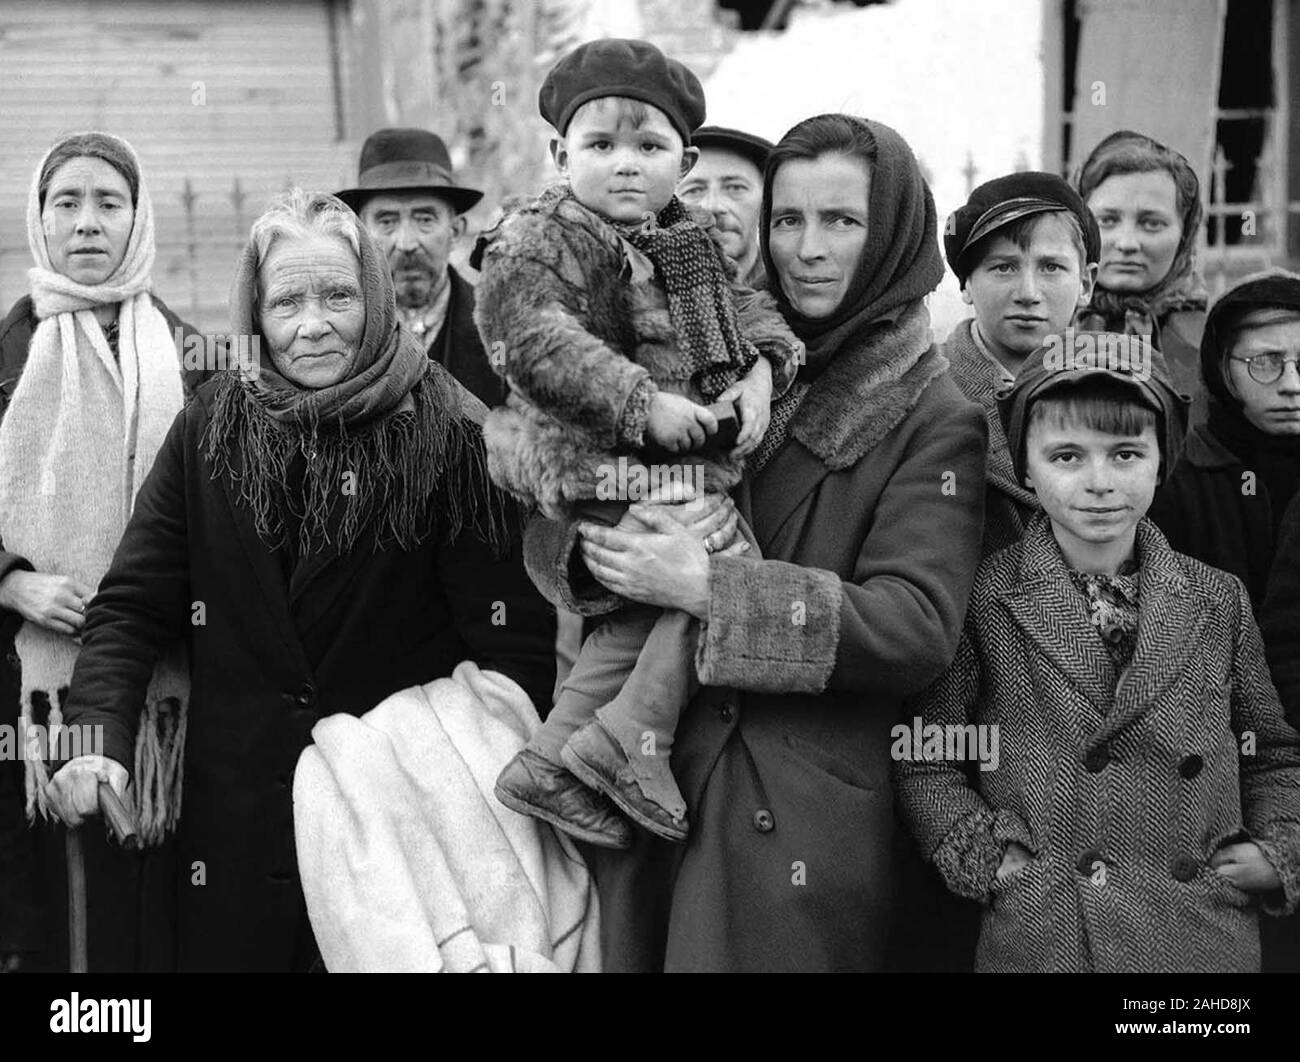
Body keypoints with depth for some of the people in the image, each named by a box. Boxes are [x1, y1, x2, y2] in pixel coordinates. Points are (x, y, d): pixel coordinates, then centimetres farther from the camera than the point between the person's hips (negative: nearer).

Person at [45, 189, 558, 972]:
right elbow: (132, 605, 2)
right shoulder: (211, 429, 2)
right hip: (237, 815, 3)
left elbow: (515, 642, -10)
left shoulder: (449, 437, -8)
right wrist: (99, 737, -13)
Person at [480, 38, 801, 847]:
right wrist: (644, 405, -26)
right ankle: (630, 739, -7)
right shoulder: (539, 242, -9)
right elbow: (536, 342, -22)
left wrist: (762, 368, -4)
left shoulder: (689, 244, 16)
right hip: (599, 463, -8)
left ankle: (553, 758, 16)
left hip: (682, 461, 8)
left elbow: (747, 305, 19)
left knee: (643, 614, 10)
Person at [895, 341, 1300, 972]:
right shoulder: (983, 601, -3)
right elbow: (923, 762, 0)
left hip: (1207, 940, 3)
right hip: (1037, 939, -2)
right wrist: (988, 859, -10)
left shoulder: (1219, 603, 5)